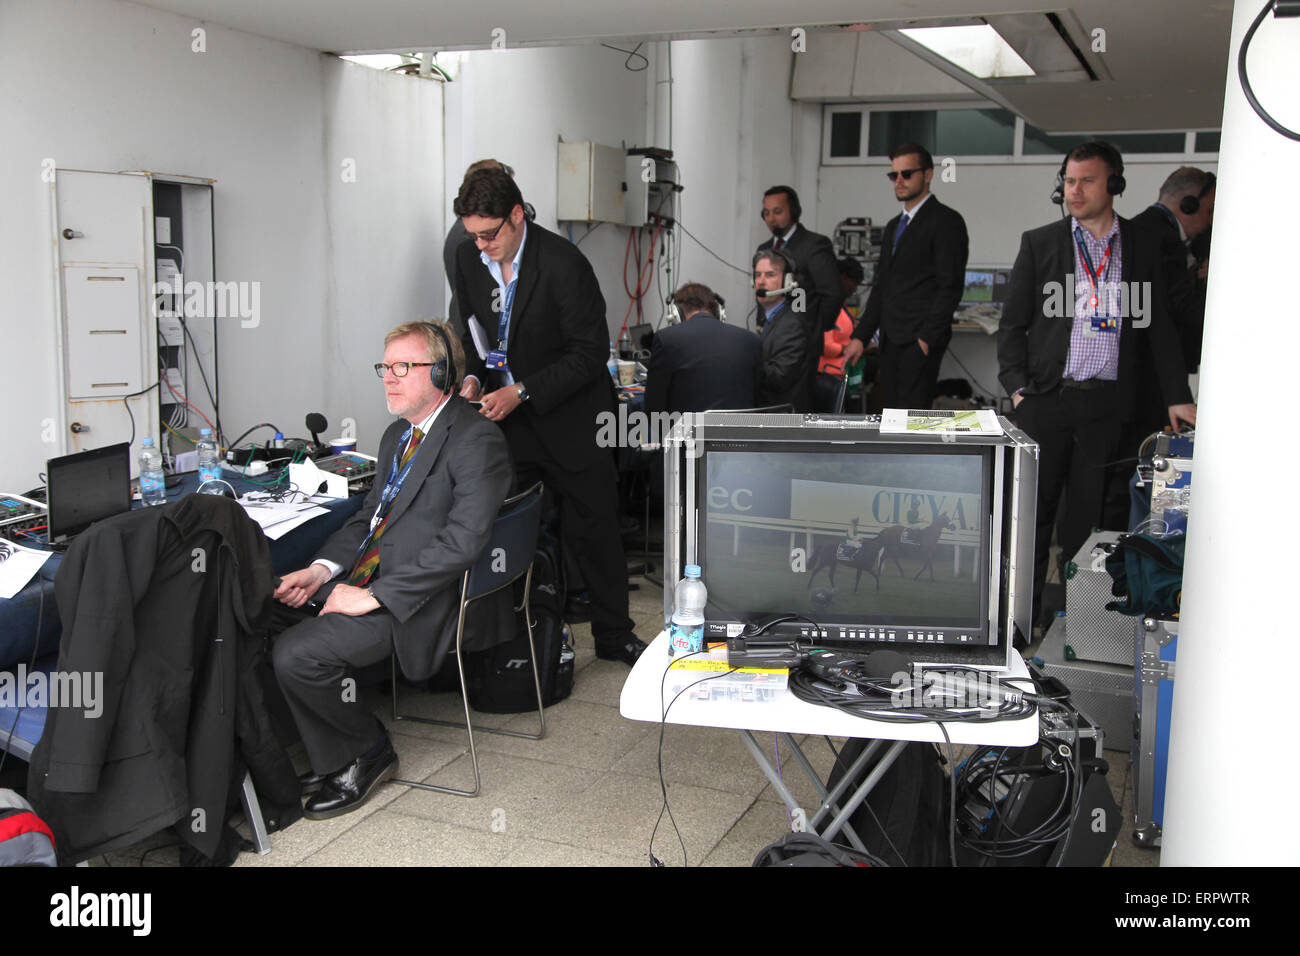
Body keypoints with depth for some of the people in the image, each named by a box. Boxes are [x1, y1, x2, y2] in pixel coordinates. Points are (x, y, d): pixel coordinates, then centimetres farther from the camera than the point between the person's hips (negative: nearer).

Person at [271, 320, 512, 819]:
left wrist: (372, 595, -23)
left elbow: (462, 541, -22)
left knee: (294, 655, -21)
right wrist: (322, 569, 1)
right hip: (364, 579, 9)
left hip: (415, 600, -9)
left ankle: (369, 751, 5)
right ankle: (336, 759, 6)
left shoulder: (477, 440, -13)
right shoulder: (398, 434, 18)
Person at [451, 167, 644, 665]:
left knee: (591, 530, 6)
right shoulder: (468, 258, 0)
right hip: (507, 418, 5)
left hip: (569, 419, -4)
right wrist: (474, 376, -6)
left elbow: (590, 353, -18)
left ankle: (614, 636, 24)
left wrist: (522, 392, -23)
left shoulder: (563, 263, -20)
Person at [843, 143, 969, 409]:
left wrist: (927, 338, -17)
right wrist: (861, 336, 14)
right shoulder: (894, 225, 21)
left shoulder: (946, 221, -4)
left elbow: (950, 287, -11)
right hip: (891, 341, 8)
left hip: (920, 341, -8)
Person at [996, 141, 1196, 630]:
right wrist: (1016, 386, -5)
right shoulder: (1039, 243, 5)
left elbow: (1159, 327, 12)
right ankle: (1024, 613, 14)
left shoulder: (1142, 247, 9)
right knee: (1034, 508, 2)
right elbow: (1012, 323, 5)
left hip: (1106, 401, 1)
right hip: (1047, 397, -1)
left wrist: (1178, 397, 8)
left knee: (1088, 514, 6)